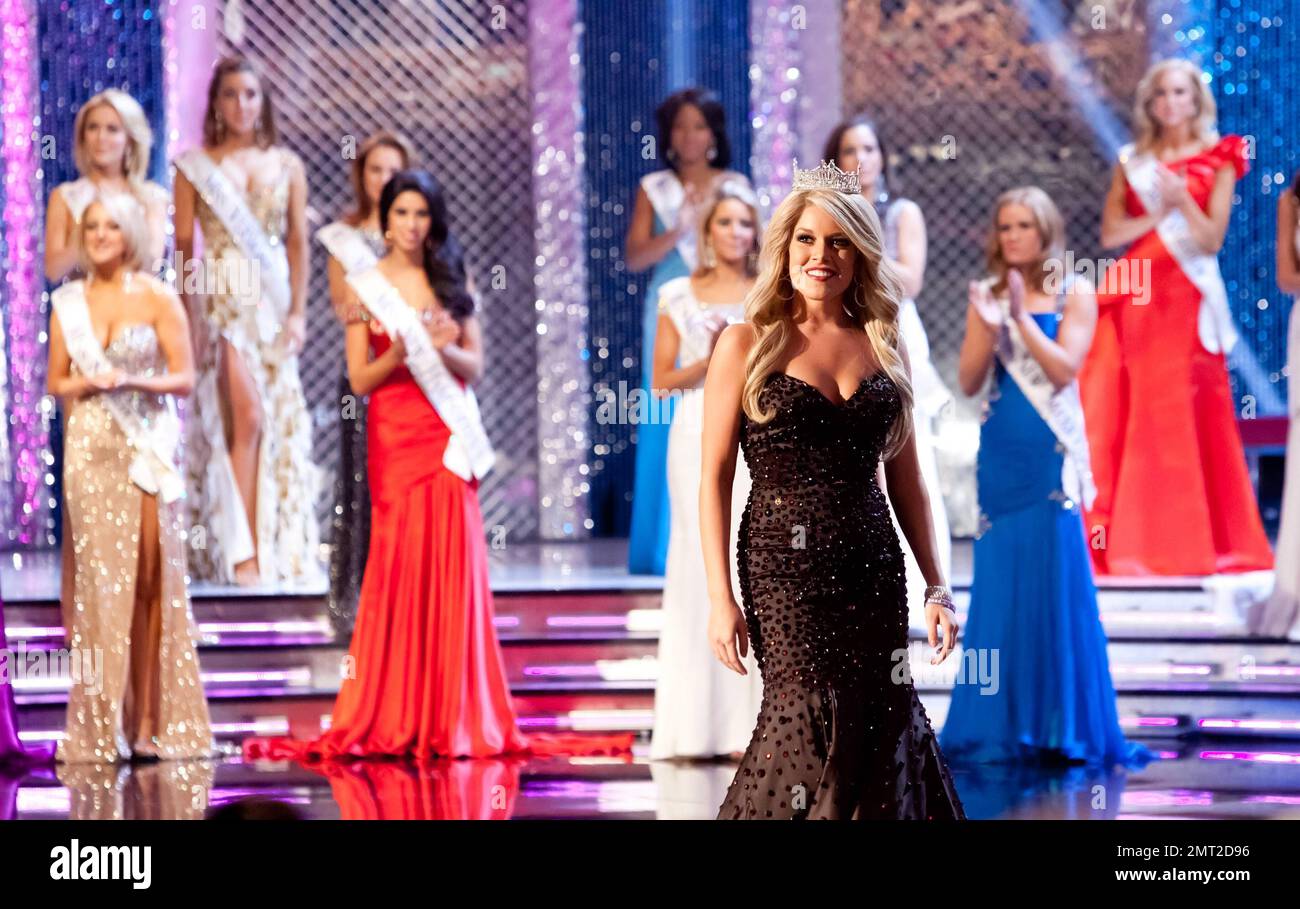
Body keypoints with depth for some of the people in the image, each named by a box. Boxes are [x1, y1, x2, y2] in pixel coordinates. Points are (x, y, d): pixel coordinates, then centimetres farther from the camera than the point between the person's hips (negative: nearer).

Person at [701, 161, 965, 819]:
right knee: (811, 727, -14)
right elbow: (714, 476, -1)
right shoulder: (747, 344, 1)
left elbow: (905, 480, 14)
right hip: (785, 567, -4)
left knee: (882, 727, -1)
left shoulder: (884, 345, 10)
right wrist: (720, 597, -7)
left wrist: (936, 587, 8)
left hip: (873, 568, 4)